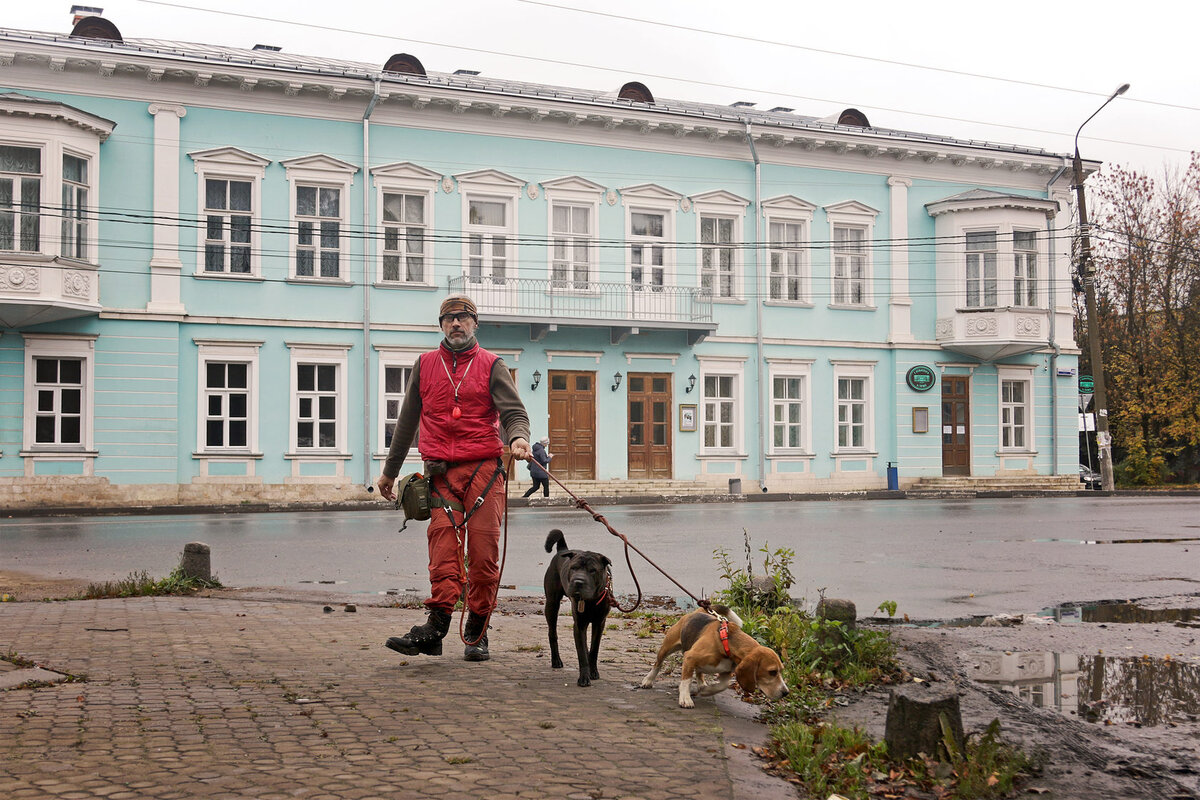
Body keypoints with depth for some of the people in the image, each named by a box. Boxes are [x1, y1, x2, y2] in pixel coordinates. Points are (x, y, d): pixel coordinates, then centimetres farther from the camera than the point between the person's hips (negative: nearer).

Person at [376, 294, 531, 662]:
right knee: (444, 545, -11)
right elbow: (407, 421, 22)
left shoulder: (491, 365, 10)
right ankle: (436, 627, -17)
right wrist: (390, 470, 25)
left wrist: (518, 437, -24)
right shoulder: (425, 365, 17)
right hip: (441, 472, 1)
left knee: (483, 552, -3)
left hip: (484, 469, -1)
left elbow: (514, 411, 0)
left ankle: (477, 632, 5)